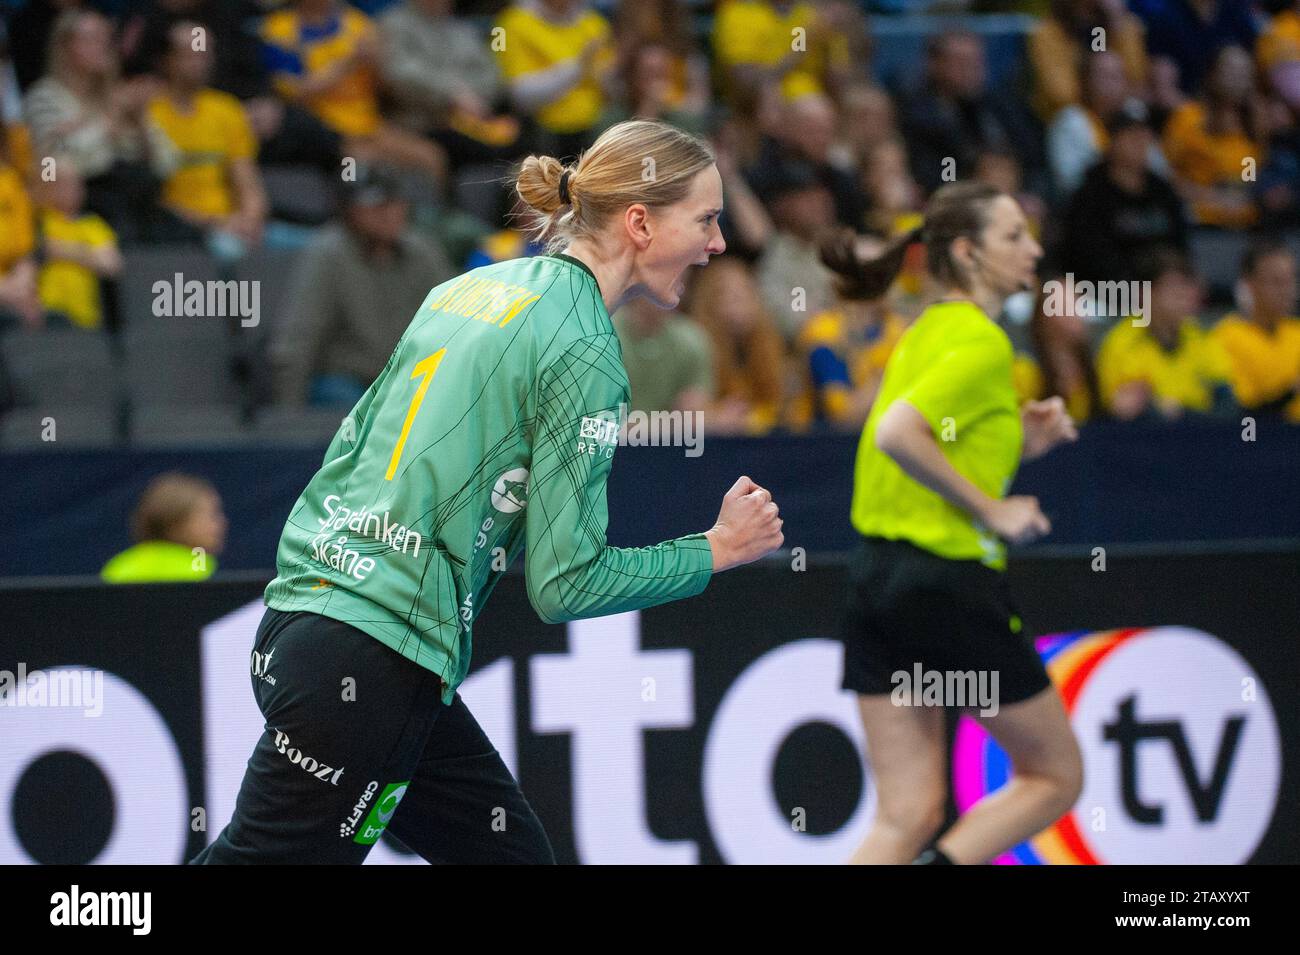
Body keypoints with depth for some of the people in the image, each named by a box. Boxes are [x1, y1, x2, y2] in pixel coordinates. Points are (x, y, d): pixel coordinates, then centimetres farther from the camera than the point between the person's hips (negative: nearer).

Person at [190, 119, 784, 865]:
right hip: (375, 666, -9)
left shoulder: (472, 288, 14)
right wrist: (717, 551, 0)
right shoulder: (583, 352, -11)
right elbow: (566, 584, -10)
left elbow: (353, 441, 19)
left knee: (511, 850, 12)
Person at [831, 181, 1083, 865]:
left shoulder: (926, 332, 16)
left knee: (908, 817, 7)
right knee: (1056, 776, 9)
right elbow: (896, 433, -26)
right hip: (949, 585, -8)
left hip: (877, 575, 8)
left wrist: (1018, 443, 12)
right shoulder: (981, 342, -12)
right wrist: (992, 510, -18)